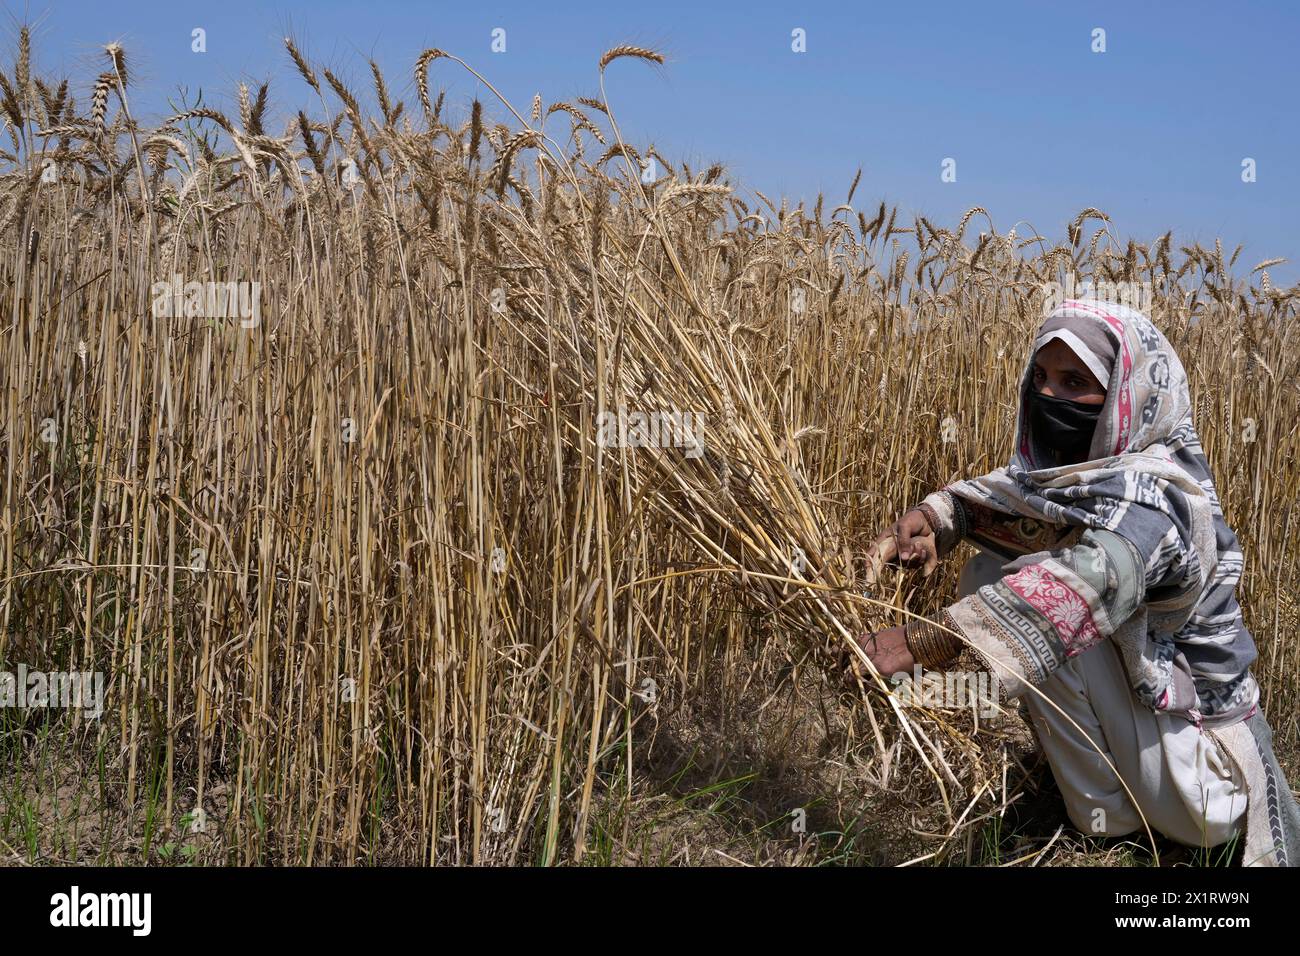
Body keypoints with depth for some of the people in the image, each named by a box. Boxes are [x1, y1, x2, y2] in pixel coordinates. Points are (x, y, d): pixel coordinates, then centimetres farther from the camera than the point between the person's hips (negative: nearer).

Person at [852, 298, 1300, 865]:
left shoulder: (1154, 495, -30)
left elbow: (1091, 580, -47)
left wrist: (927, 641, -58)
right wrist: (926, 519, -30)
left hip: (1187, 709, -8)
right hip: (1124, 680, 8)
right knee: (987, 574, -4)